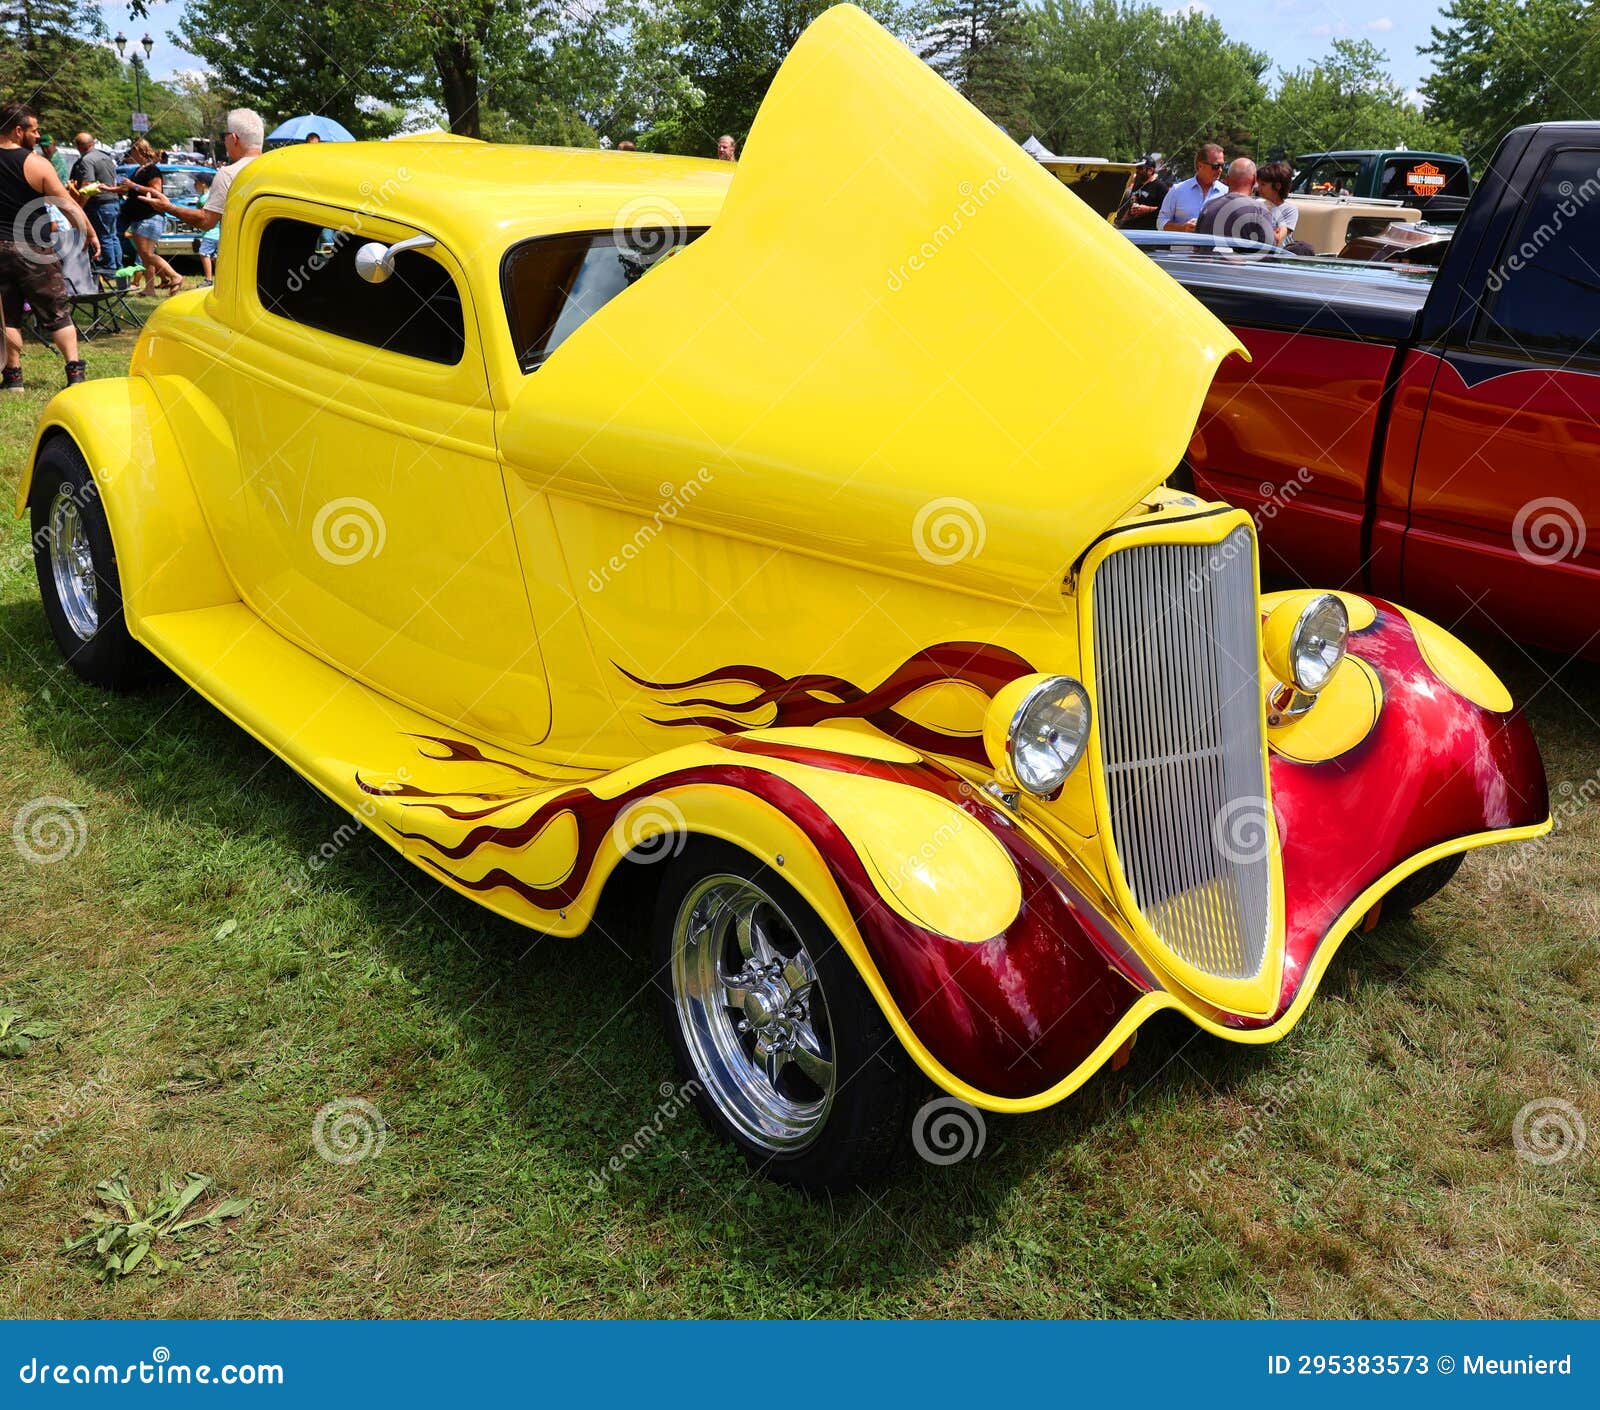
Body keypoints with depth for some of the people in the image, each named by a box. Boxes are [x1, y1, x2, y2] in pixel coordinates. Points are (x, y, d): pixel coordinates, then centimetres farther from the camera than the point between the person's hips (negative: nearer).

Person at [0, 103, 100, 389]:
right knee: (56, 314, 5)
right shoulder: (36, 164, -10)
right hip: (34, 250, -3)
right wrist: (91, 234, 4)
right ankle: (75, 370, 0)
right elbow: (68, 206, -9)